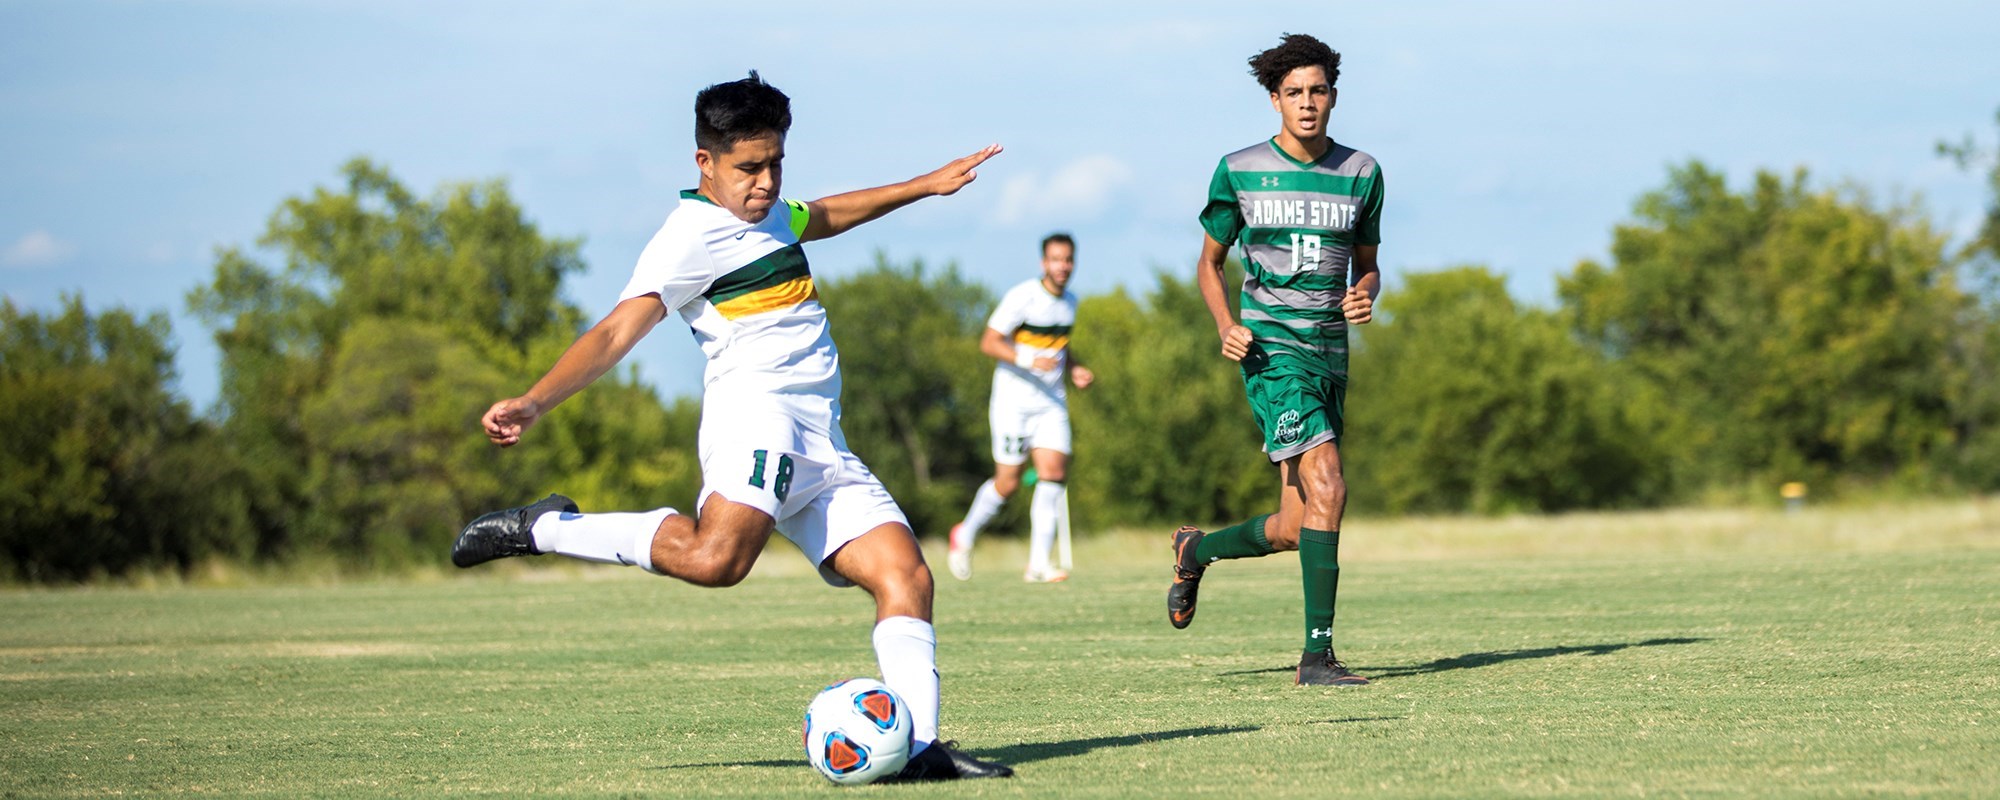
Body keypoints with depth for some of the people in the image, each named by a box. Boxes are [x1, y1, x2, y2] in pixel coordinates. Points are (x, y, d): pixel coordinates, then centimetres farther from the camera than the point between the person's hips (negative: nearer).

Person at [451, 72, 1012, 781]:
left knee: (905, 573, -6)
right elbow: (616, 333, -13)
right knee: (716, 556, -35)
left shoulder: (768, 213, 24)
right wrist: (534, 403, -27)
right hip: (756, 409, -9)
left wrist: (925, 185, 52)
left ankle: (919, 747, -12)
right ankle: (545, 529, -18)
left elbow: (823, 216, 48)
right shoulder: (693, 235, -4)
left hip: (822, 444, 9)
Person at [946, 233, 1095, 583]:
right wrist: (1029, 361, -25)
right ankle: (965, 535, 24)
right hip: (1013, 400, -5)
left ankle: (1038, 563, -8)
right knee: (1008, 482, -3)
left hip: (1051, 401, 5)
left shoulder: (1070, 302, 10)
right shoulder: (1022, 297, -12)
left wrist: (1074, 369, 7)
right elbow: (989, 342, -13)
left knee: (1054, 471, -11)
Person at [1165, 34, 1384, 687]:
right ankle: (1316, 653, -20)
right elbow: (1209, 263, 10)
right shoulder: (1239, 171, 0)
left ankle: (1196, 550, 36)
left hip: (1331, 351, 5)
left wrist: (1365, 296, -5)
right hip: (1272, 346, -5)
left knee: (1294, 529, 6)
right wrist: (1226, 326, -8)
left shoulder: (1361, 172, 8)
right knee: (1327, 487, -23)